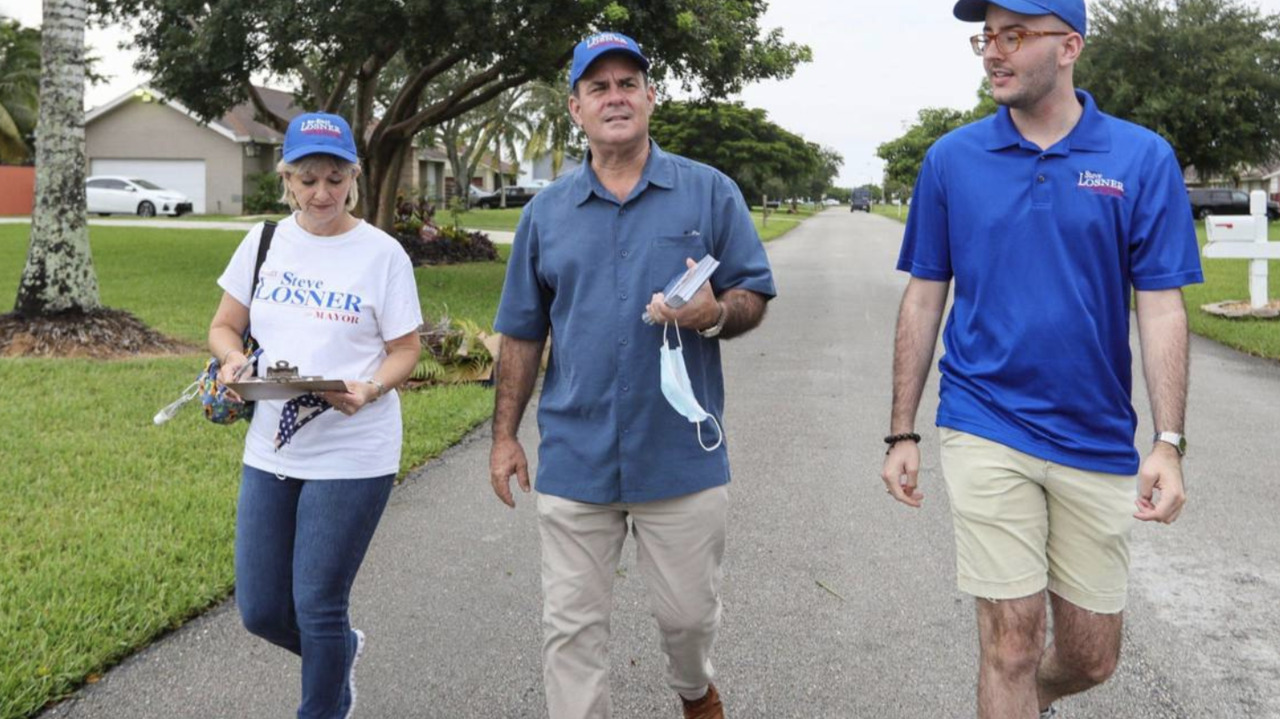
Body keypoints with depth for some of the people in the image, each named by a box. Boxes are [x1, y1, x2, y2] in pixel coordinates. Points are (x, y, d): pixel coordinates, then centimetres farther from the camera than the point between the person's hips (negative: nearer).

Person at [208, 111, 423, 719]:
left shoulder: (381, 253, -6)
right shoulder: (264, 242, 5)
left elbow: (405, 351, -3)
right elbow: (223, 327, 12)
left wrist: (369, 389, -23)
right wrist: (233, 358, -11)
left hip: (352, 456, -5)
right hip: (270, 450, 5)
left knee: (318, 608, 1)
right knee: (261, 611, 11)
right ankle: (342, 650, 42)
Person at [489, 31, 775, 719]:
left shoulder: (710, 192, 0)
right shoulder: (546, 211, 6)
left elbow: (753, 296, 2)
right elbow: (523, 334, 10)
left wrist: (715, 314, -21)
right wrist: (504, 435, 8)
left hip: (681, 456, -1)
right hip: (575, 458, 2)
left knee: (689, 612, 14)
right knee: (571, 628, 7)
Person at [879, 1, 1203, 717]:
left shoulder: (1143, 158, -3)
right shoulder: (951, 159, 0)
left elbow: (1161, 308, -3)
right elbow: (925, 298, 4)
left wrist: (1170, 443, -11)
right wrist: (903, 434, 3)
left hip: (1098, 442, 1)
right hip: (985, 431, -1)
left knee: (1092, 657, 12)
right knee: (1011, 637, -1)